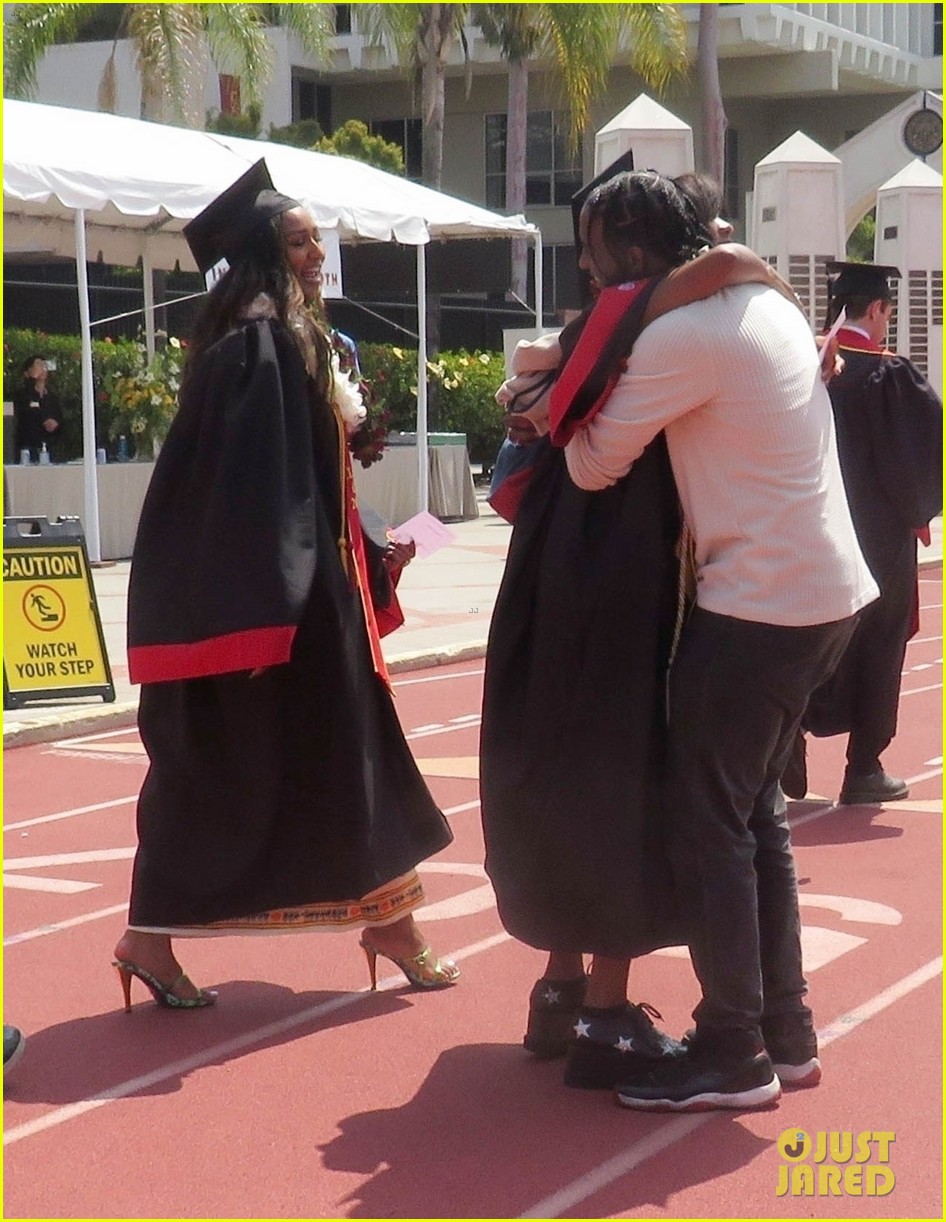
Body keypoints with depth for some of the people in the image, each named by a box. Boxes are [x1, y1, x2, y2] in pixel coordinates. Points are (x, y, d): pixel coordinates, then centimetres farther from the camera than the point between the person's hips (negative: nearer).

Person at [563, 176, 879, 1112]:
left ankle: (734, 1054, 5)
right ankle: (784, 1030, 23)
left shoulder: (683, 336, -16)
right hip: (822, 591, 9)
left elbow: (596, 465, -12)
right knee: (752, 809, 17)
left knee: (707, 822, -1)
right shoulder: (767, 306, 12)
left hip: (759, 604, -9)